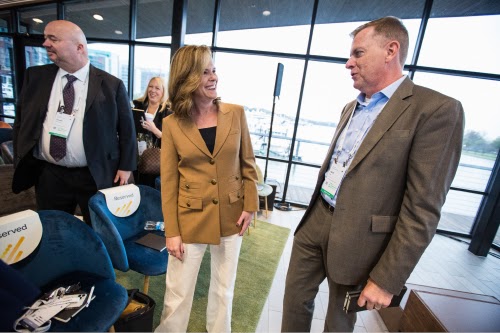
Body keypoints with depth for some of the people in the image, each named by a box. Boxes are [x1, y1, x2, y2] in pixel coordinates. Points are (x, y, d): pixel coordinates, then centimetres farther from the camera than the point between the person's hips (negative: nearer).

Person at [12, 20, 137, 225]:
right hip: (48, 175, 4)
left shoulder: (111, 85, -6)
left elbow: (127, 129, -3)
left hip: (96, 176, -3)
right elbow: (20, 122, 13)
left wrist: (126, 167, -5)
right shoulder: (35, 77, 6)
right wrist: (21, 162, 9)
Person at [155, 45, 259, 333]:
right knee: (178, 294, 15)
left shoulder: (236, 113, -3)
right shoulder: (172, 124, -6)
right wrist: (172, 232, -5)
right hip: (190, 219, -1)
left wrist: (250, 206, -2)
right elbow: (169, 182, -4)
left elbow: (248, 163, 2)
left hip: (231, 216, 2)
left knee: (224, 288, 22)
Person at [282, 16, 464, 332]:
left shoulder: (436, 110, -14)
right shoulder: (351, 107, 10)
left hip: (357, 239, -6)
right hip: (315, 223, 6)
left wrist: (386, 280, -16)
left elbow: (422, 209, -17)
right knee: (296, 298, 20)